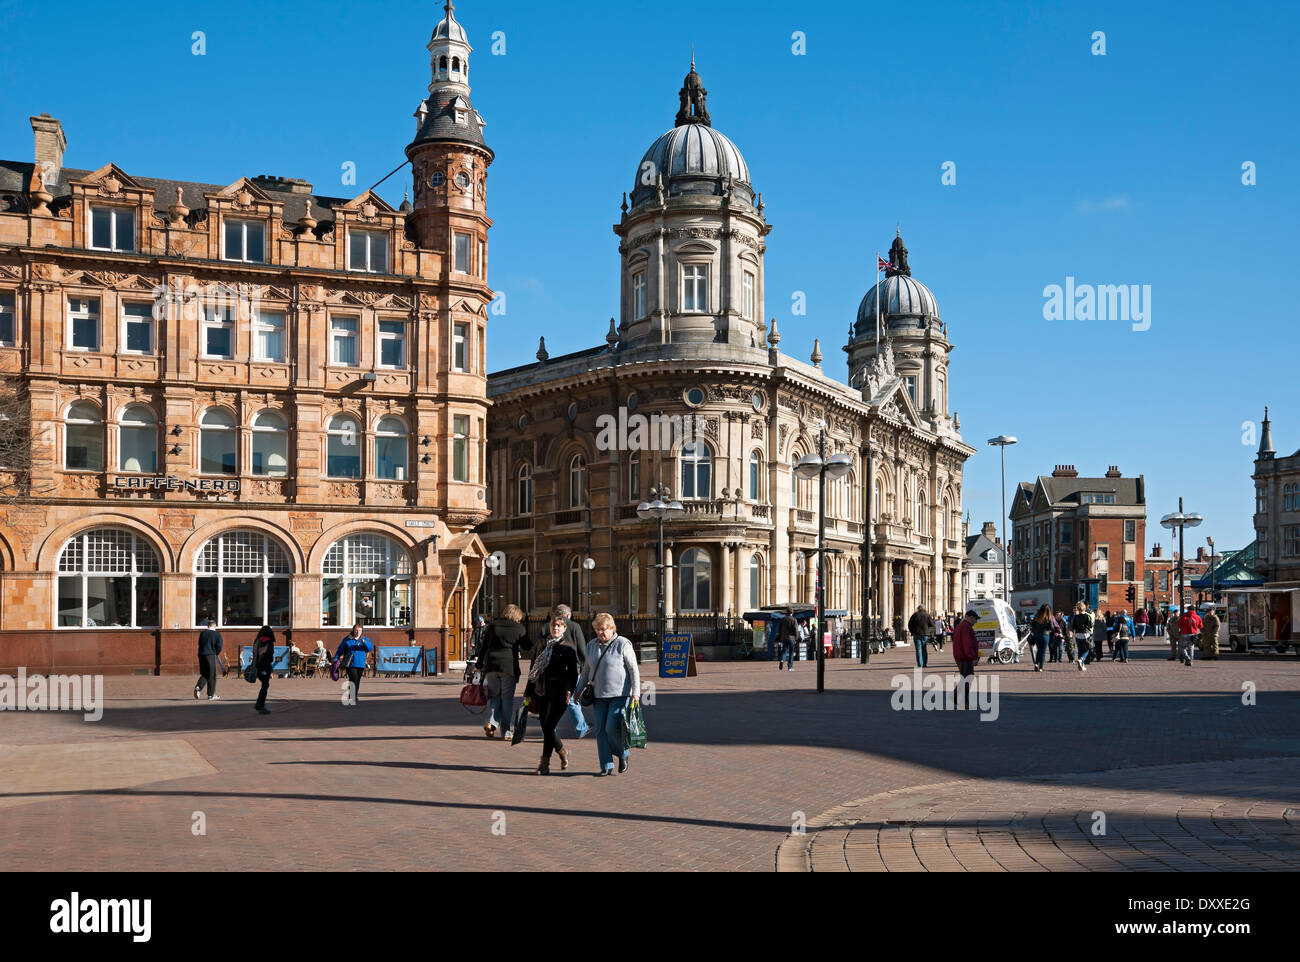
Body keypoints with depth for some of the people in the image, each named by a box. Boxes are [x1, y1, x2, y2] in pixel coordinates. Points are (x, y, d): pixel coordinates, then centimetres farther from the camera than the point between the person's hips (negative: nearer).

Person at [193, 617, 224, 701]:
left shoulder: (202, 633, 10)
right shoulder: (217, 634, -3)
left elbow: (200, 644, 14)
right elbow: (219, 645, -10)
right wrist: (217, 653, 9)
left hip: (201, 655, 4)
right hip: (211, 655, -4)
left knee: (204, 674, 16)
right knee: (212, 676, 3)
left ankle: (198, 687, -8)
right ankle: (211, 695, 5)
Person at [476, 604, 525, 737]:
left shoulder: (492, 626, 9)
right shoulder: (519, 628, 2)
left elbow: (483, 647, 10)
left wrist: (479, 664, 17)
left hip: (491, 666, 2)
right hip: (509, 666, -2)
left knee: (494, 695, 16)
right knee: (507, 698, 5)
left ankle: (492, 722, -6)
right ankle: (506, 731, 7)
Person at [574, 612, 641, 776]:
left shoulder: (623, 644, -7)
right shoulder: (591, 645, 10)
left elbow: (634, 670, -7)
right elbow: (586, 670, 20)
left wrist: (636, 693, -13)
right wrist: (579, 690, 18)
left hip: (620, 694, -6)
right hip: (599, 695, 6)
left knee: (612, 728, -13)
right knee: (600, 730, 2)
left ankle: (623, 754, 13)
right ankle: (606, 766, 9)